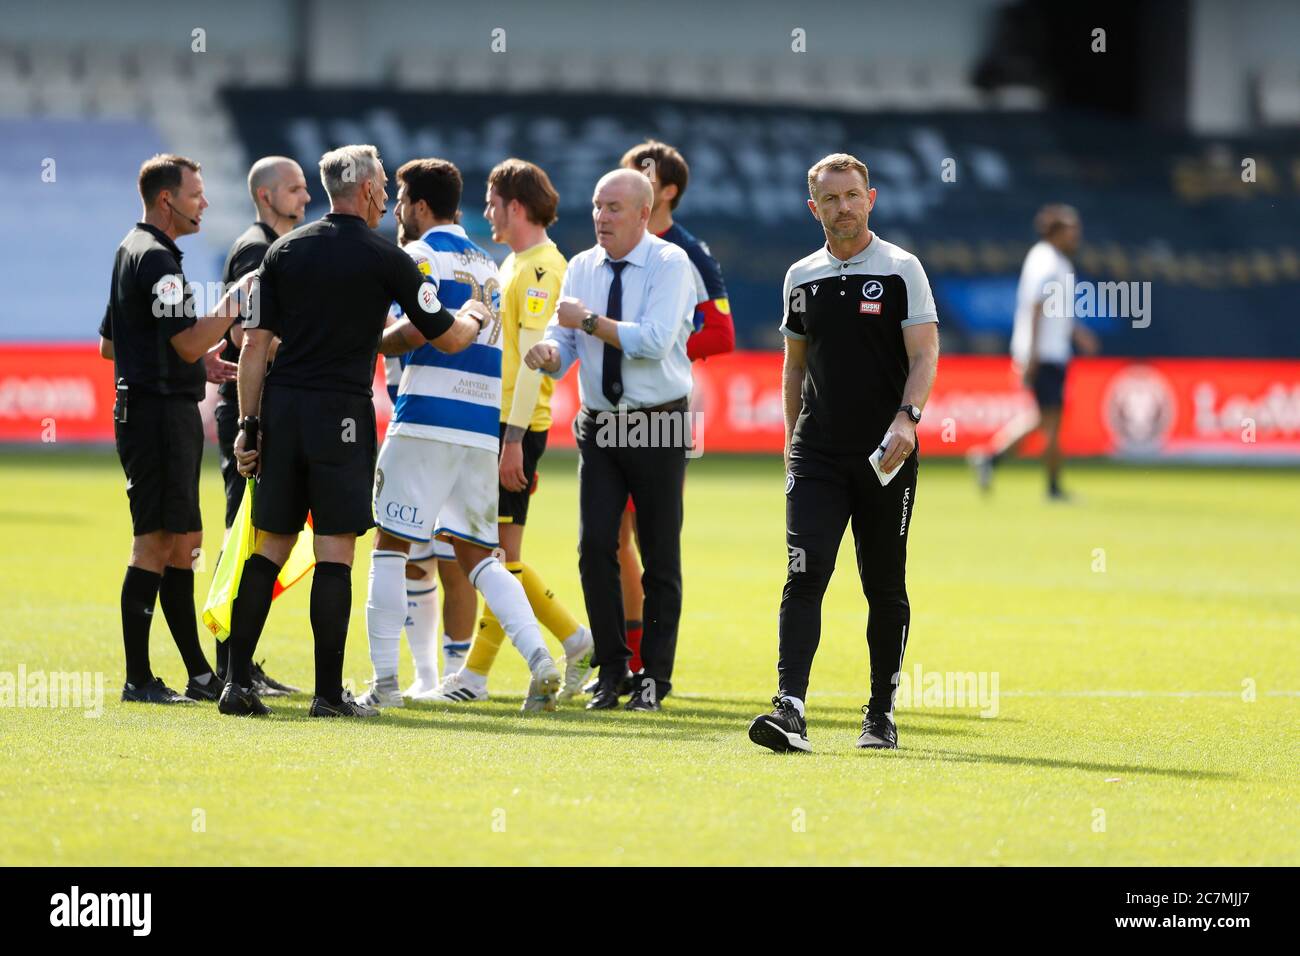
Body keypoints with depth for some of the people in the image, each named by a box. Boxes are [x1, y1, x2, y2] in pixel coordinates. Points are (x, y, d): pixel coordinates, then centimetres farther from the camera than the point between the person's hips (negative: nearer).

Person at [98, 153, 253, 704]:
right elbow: (188, 342, -23)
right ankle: (138, 678, -7)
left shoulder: (132, 252, 18)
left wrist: (197, 363, 24)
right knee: (156, 542, -9)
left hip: (144, 407, 11)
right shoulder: (156, 259, -15)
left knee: (182, 544, 12)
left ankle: (199, 673, 16)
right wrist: (235, 301, -15)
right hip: (161, 410, -11)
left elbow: (108, 344, 25)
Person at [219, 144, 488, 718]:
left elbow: (255, 342, 5)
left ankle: (237, 682, 4)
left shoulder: (285, 250, 8)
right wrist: (475, 318, 28)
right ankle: (329, 693, -2)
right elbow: (446, 338, 5)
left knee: (269, 547, 8)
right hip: (341, 412, -4)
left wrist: (248, 424, 8)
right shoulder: (387, 260, -3)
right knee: (335, 551, -2)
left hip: (282, 408, 4)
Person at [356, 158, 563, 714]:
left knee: (390, 542, 3)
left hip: (429, 417, -7)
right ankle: (539, 661, -9)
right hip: (486, 421, 7)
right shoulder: (484, 263, 21)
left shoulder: (422, 255, -4)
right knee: (477, 555, 10)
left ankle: (384, 681, 0)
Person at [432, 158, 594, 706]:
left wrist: (514, 438, -22)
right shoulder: (515, 264, 18)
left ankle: (476, 673, -4)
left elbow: (532, 358, -19)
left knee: (502, 547, -6)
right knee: (496, 548, 10)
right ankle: (575, 640, 12)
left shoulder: (542, 268, -13)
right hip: (496, 420, 10)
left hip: (517, 425, -10)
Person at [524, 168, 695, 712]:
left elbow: (654, 341, -21)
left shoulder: (670, 264, -8)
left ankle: (654, 677, 11)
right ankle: (610, 670, 6)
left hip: (659, 424, -4)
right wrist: (548, 352, -19)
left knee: (659, 555, 2)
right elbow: (564, 344, 4)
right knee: (594, 546, -5)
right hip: (599, 423, 4)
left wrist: (589, 320, -18)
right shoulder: (581, 268, 8)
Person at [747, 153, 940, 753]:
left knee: (885, 587, 6)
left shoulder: (901, 270, 0)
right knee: (804, 576, -12)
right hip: (817, 455, 2)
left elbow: (924, 355, -6)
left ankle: (882, 713, 17)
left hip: (885, 456, -2)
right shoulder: (802, 278, 11)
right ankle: (790, 710, -21)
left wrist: (907, 417, -22)